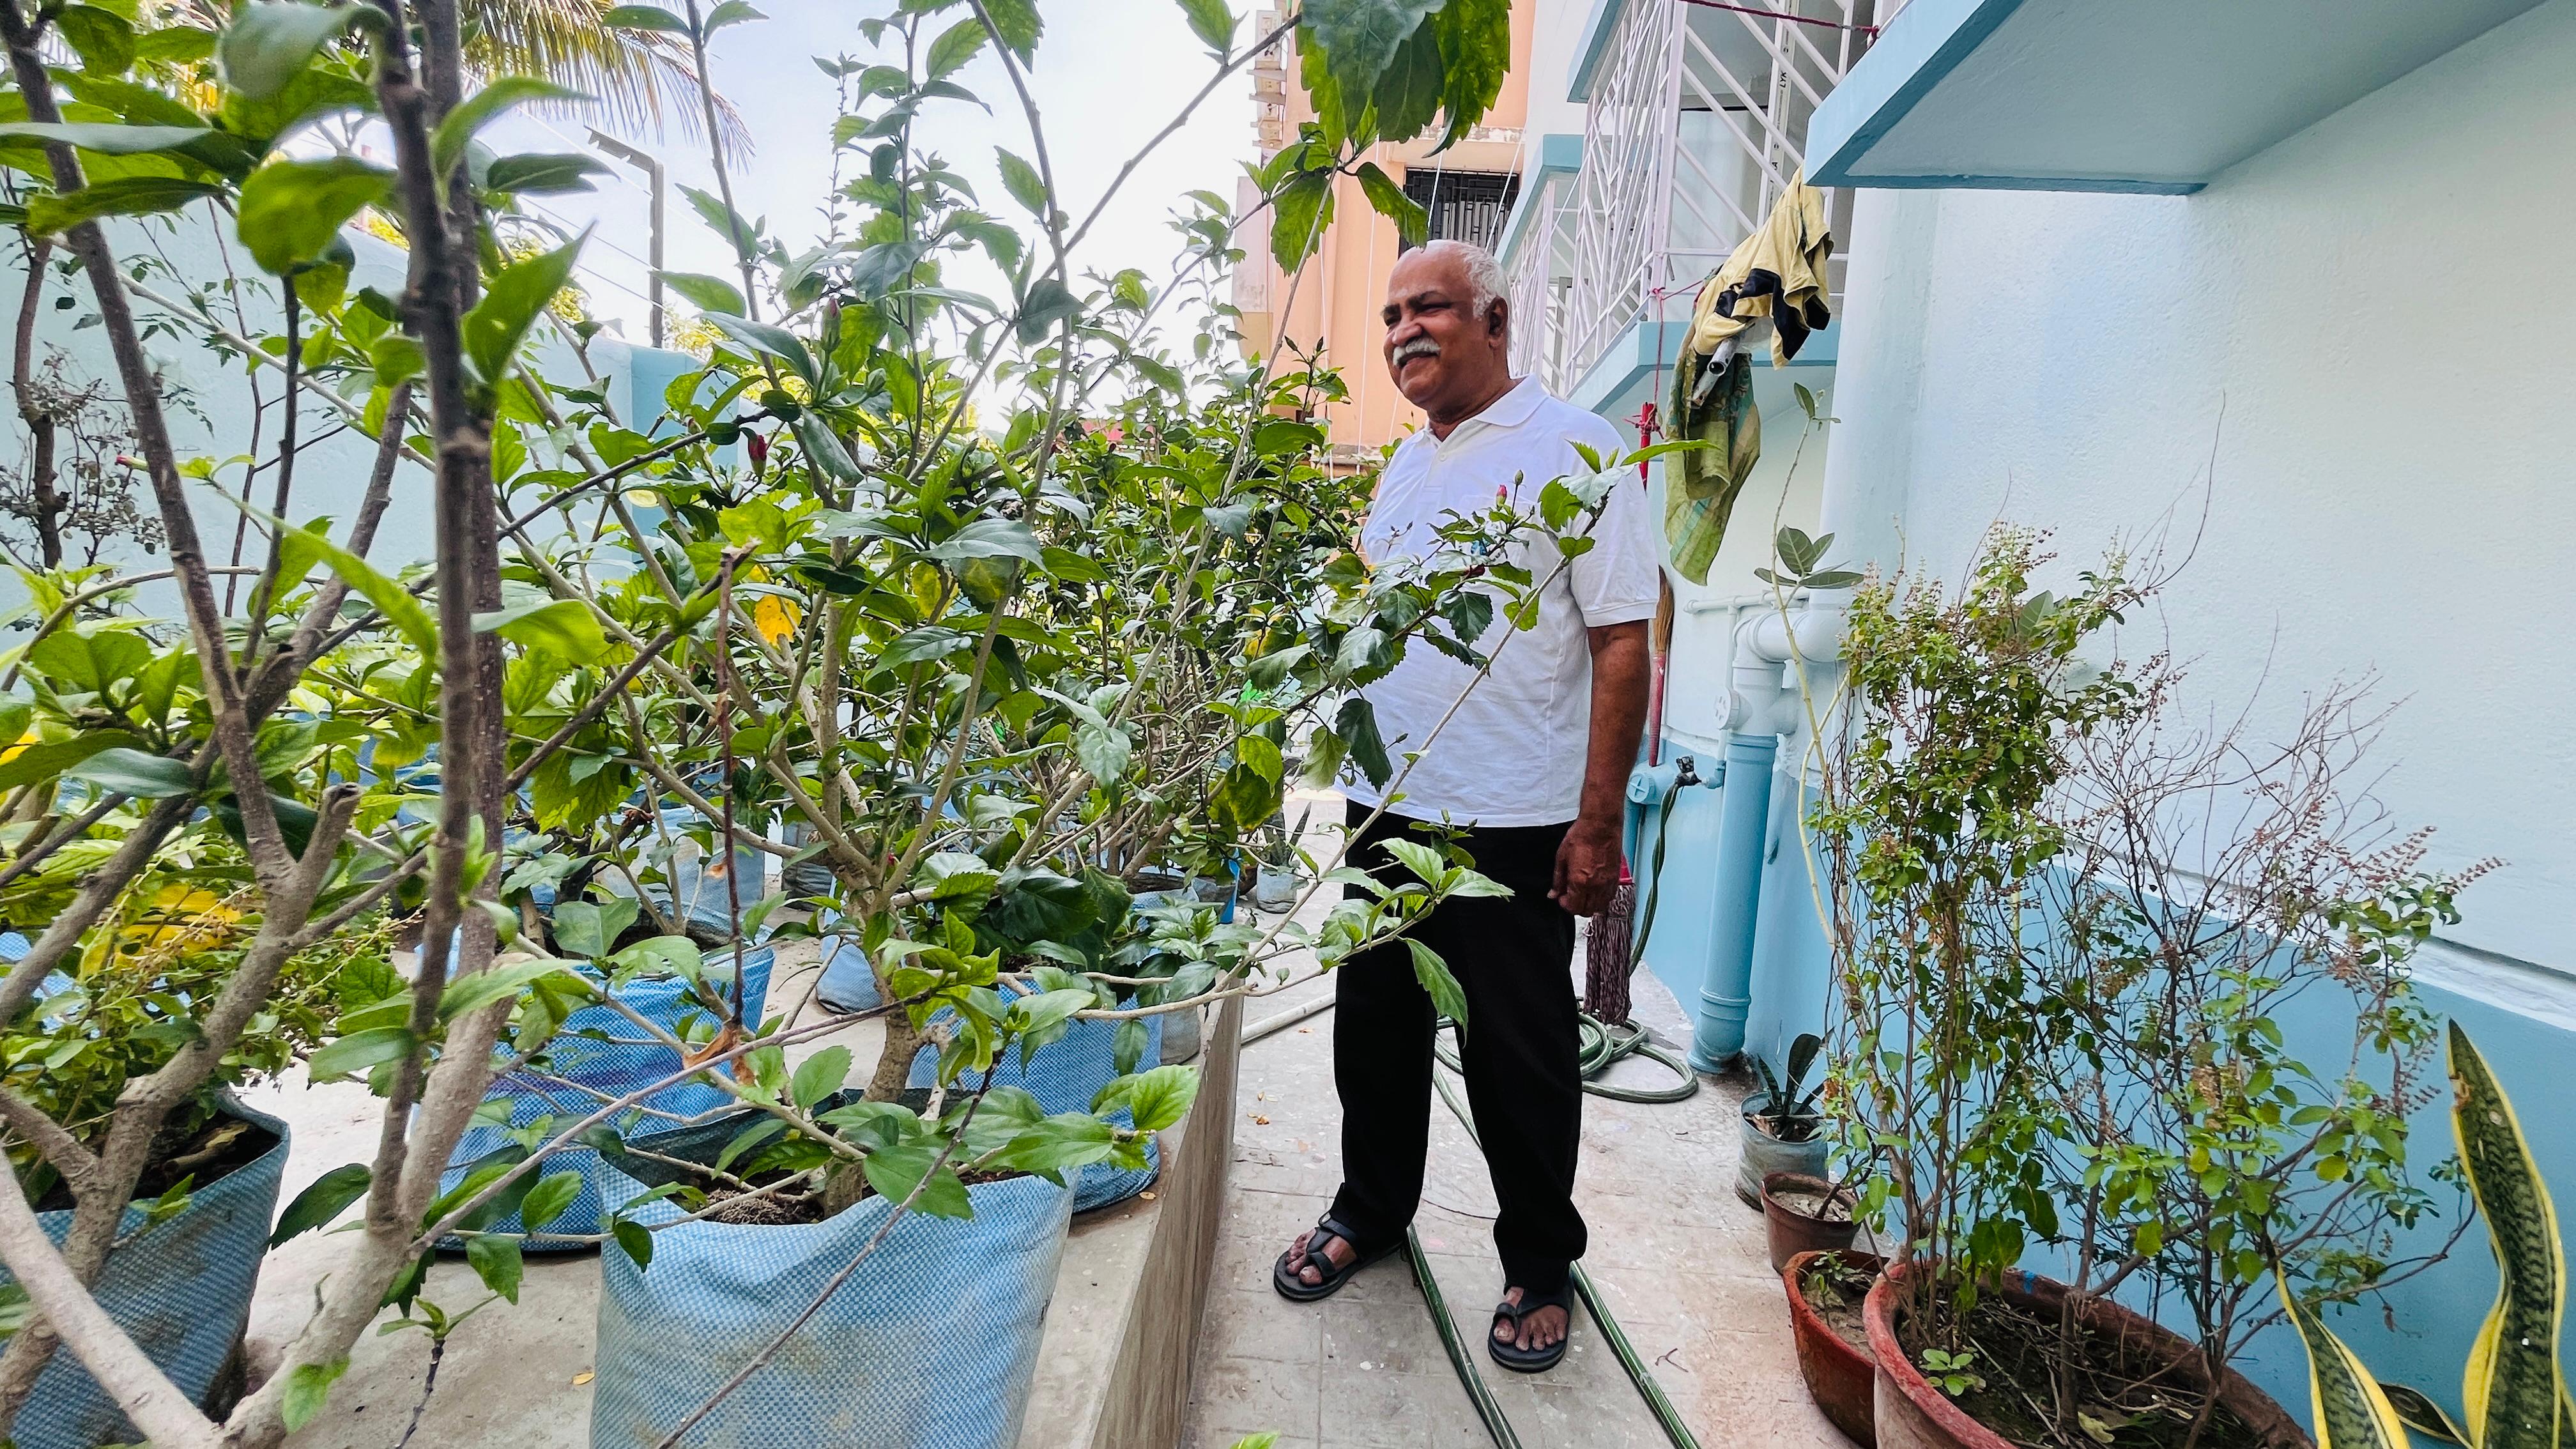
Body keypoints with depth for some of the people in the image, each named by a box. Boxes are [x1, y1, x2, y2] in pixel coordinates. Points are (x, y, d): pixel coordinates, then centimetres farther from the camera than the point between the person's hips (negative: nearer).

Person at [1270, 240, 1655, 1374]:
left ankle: (1540, 1266, 30)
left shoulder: (1574, 451, -8)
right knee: (1375, 1025, 17)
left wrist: (1598, 823, -16)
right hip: (1388, 810, 7)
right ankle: (1369, 1212, 39)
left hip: (1514, 825, -6)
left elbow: (1621, 643, -12)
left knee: (1519, 1055, 8)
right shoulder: (1405, 465, 13)